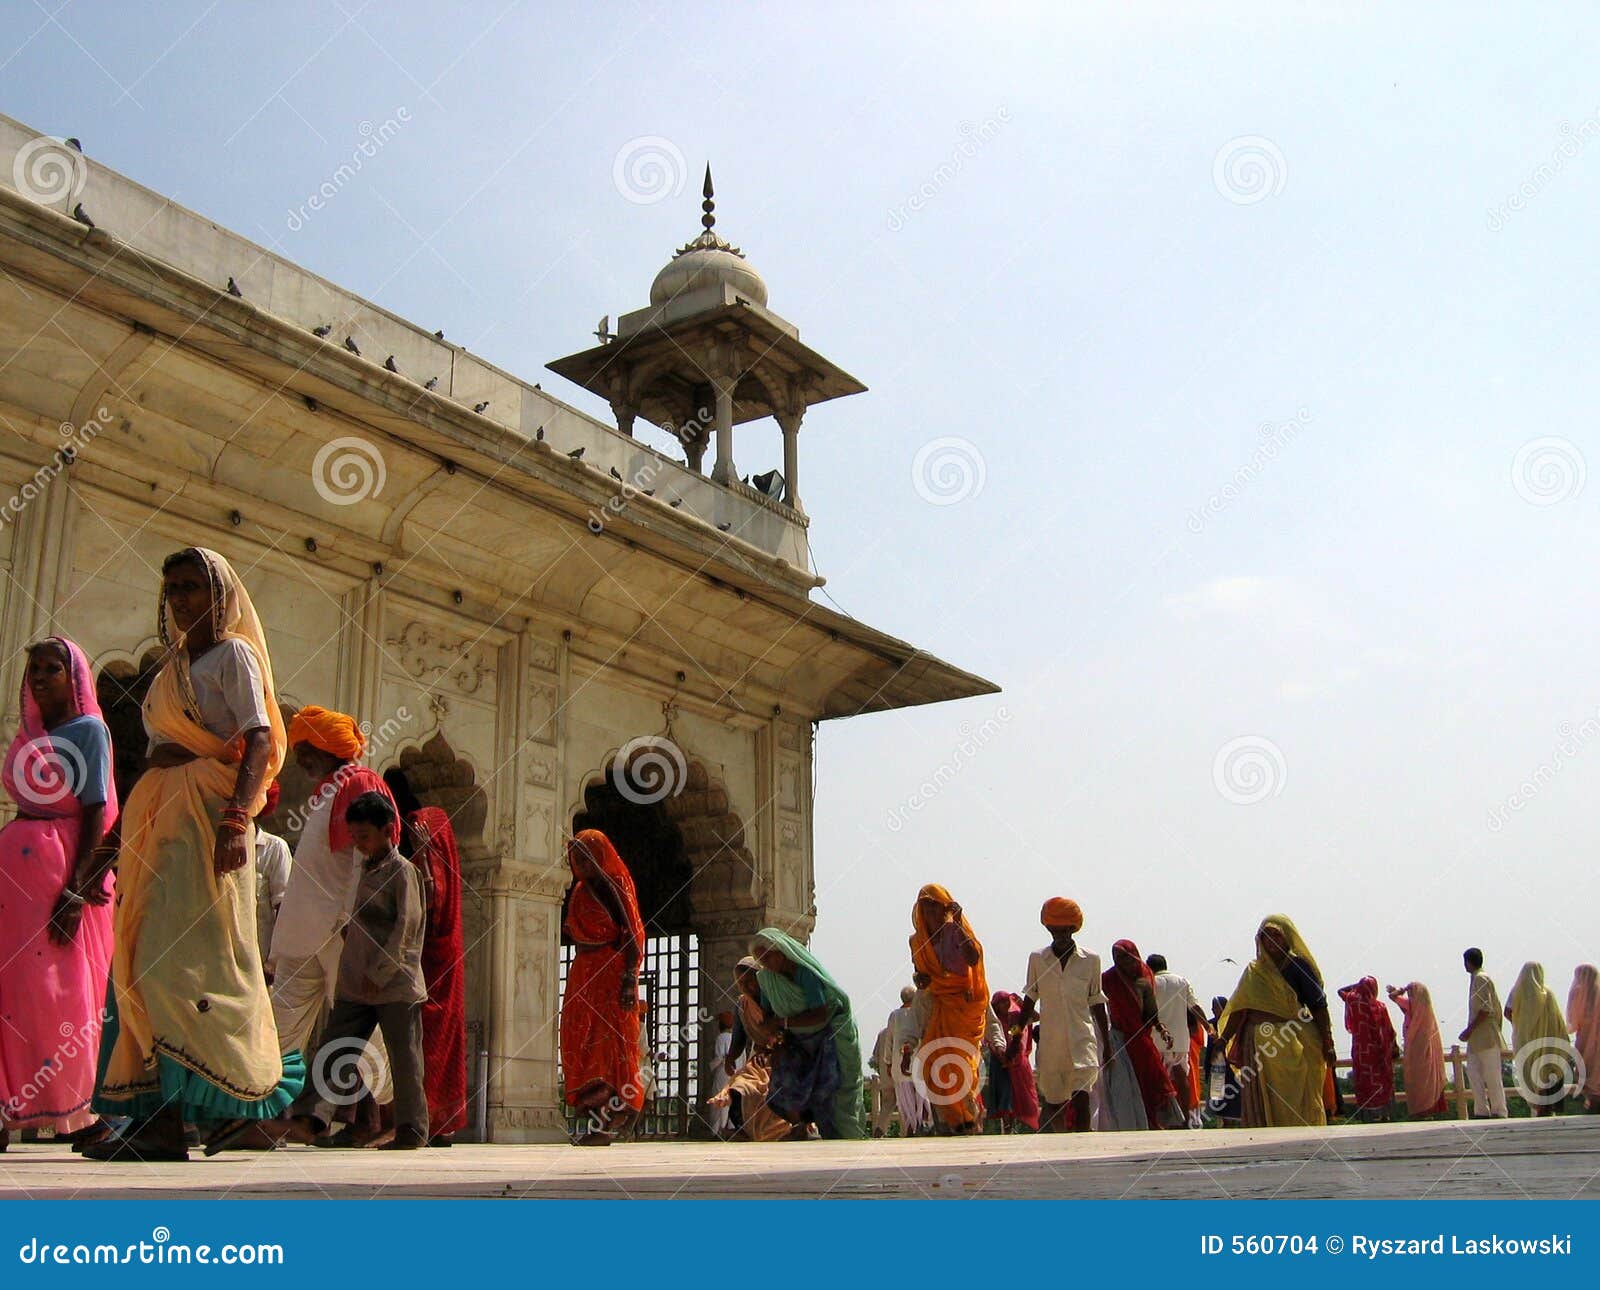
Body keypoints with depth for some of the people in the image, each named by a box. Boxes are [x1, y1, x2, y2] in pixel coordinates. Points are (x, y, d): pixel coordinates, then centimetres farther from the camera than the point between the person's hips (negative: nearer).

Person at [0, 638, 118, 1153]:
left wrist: (76, 890, -17)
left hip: (64, 864, -6)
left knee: (57, 990, -5)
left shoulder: (88, 729, -2)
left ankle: (76, 1111, 2)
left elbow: (97, 813, -9)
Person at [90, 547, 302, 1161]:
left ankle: (246, 1093, -11)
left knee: (186, 954, -16)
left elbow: (259, 740, -12)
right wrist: (132, 834, 16)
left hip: (206, 809, -8)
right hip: (158, 812, 8)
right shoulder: (171, 665, 24)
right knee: (145, 955, 1)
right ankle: (159, 1120, 2)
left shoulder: (233, 654, 0)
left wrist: (237, 818, -26)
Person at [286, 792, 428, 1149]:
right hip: (355, 985, 7)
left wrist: (380, 973, -15)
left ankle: (411, 1130, 6)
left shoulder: (402, 871, -7)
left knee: (404, 1058, -1)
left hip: (396, 984, -7)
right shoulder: (363, 869, 16)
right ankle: (311, 1117, -3)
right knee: (333, 1049, -1)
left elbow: (406, 925, -14)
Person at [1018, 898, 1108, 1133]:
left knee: (1081, 1099, -16)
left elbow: (1097, 1003, 9)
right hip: (1050, 1041, 2)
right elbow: (1030, 1000, 13)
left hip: (1083, 1039, -2)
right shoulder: (1037, 959, 4)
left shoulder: (1090, 960, 2)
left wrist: (1107, 1044, 10)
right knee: (1055, 1104, 7)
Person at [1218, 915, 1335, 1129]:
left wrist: (1327, 1044, -12)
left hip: (1293, 1047, -4)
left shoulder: (1297, 965, 1)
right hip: (1258, 1047, 4)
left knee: (1297, 1106, -3)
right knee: (1260, 1108, 2)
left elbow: (1318, 1006, -4)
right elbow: (1239, 1010, 12)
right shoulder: (1253, 971, 14)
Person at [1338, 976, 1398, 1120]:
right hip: (1379, 1052, 0)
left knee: (1365, 1083, 3)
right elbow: (1389, 1031, -2)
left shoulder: (1353, 1001, -5)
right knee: (1382, 1081, 10)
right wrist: (1394, 1049, 7)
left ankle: (1367, 1114, 0)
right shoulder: (1380, 1005, -6)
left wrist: (1357, 985, 9)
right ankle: (1384, 1113, 12)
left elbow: (1341, 990, 16)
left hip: (1360, 1050, 0)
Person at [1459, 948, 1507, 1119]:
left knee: (1492, 1076, -4)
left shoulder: (1480, 979, -13)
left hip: (1486, 1037, -10)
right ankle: (1481, 1111, 9)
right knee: (1473, 1072, 7)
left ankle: (1499, 1112, 1)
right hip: (1477, 1038, 10)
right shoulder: (1476, 978, 16)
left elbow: (1486, 1009, -20)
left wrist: (1469, 1029, -19)